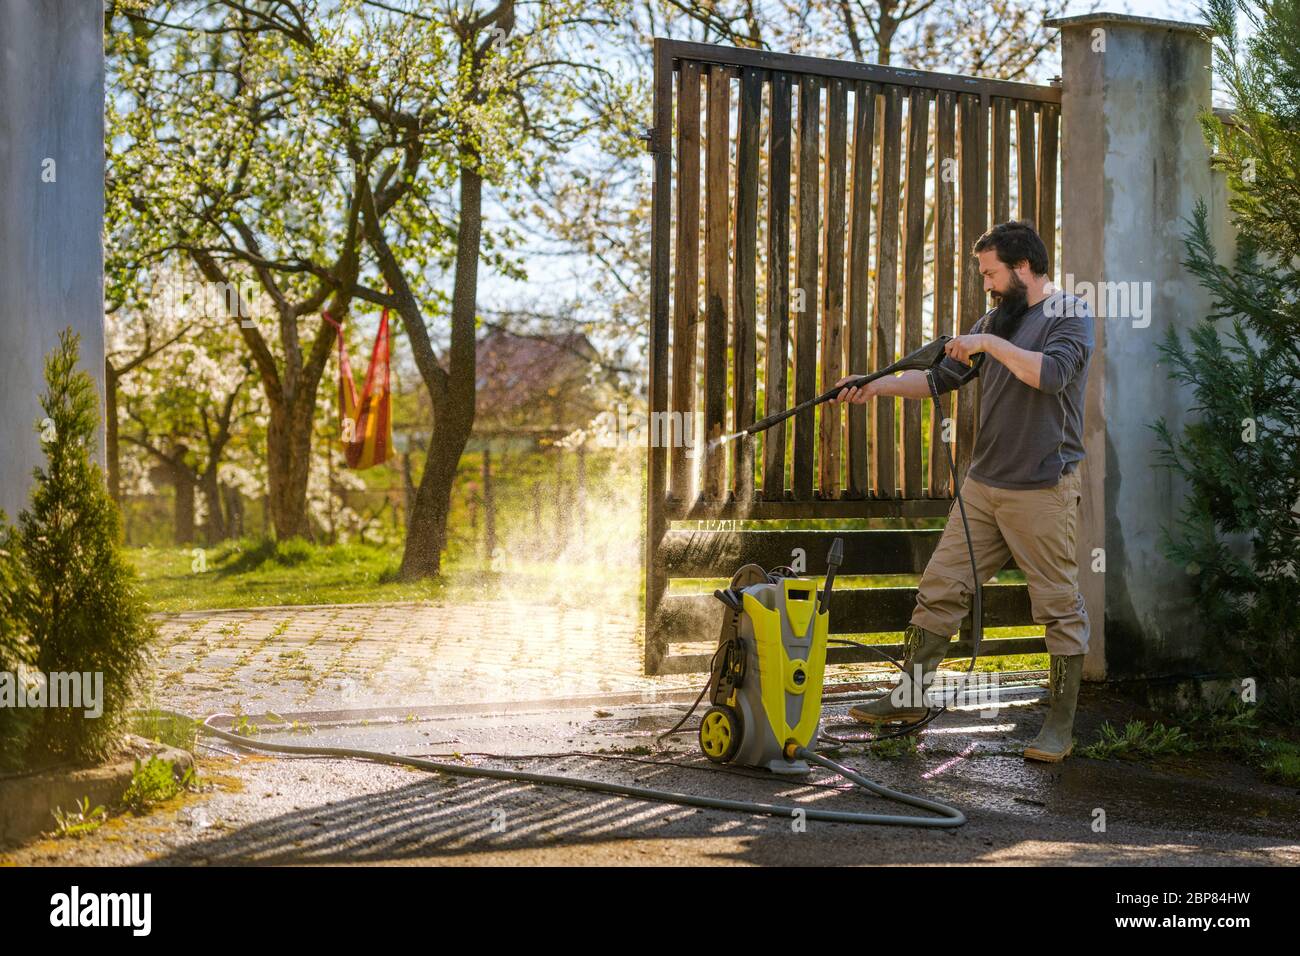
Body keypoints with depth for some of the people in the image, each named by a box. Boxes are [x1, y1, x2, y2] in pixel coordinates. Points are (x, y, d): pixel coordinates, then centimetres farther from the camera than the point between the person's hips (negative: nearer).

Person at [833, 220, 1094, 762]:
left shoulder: (1069, 313, -5)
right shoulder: (997, 319, 16)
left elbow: (1052, 374, -22)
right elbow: (942, 378, 16)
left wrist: (990, 344, -16)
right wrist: (878, 386, 5)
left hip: (1043, 489, -7)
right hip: (983, 483, 7)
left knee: (1059, 607, 0)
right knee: (940, 588, 6)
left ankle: (1061, 725, 7)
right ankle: (908, 698, 14)